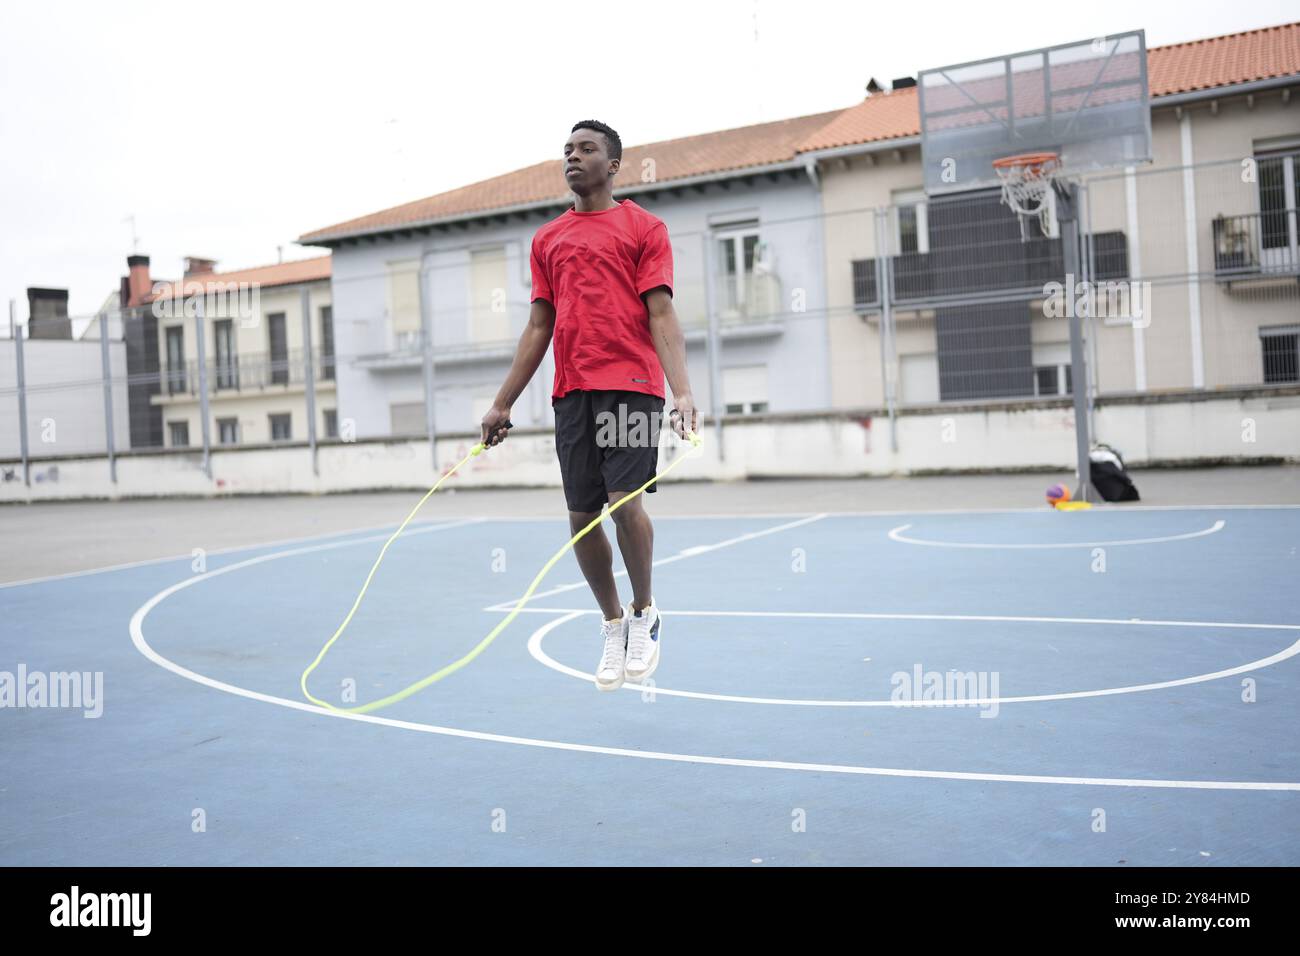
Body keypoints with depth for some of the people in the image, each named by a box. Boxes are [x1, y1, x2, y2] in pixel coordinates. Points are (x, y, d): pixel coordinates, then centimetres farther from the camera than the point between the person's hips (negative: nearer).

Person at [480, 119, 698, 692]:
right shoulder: (548, 239, 18)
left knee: (625, 502, -14)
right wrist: (502, 405, 14)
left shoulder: (644, 227, 5)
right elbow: (539, 327, 18)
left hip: (631, 386, -4)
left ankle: (645, 614, 12)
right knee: (582, 516, 3)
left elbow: (661, 316, -2)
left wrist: (682, 391, -16)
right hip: (571, 392, 4)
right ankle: (612, 624, 23)